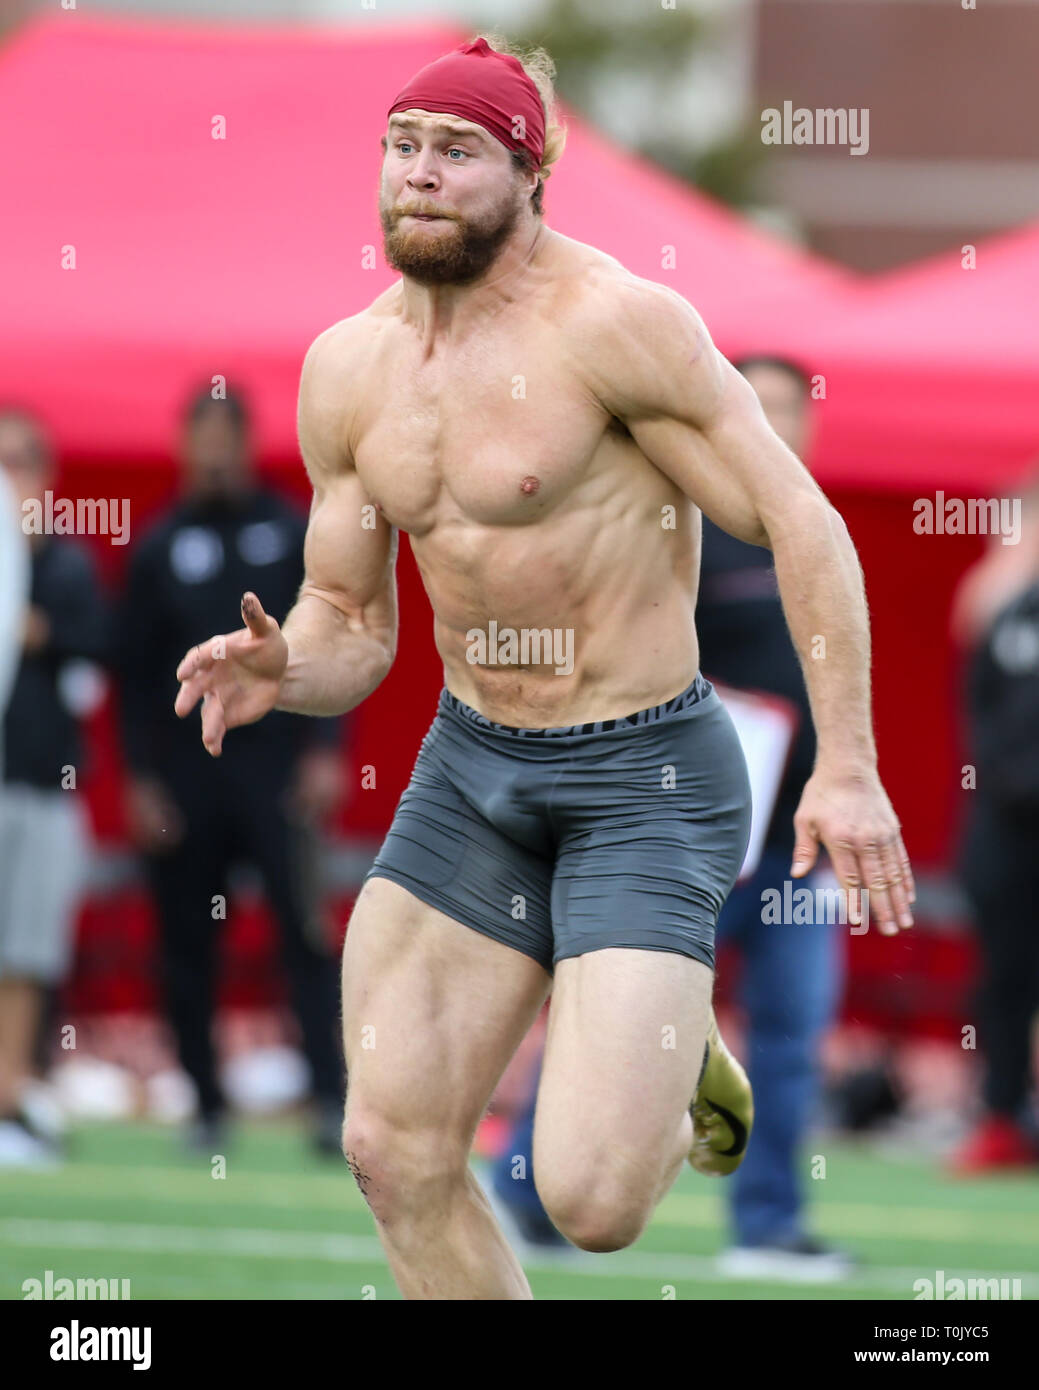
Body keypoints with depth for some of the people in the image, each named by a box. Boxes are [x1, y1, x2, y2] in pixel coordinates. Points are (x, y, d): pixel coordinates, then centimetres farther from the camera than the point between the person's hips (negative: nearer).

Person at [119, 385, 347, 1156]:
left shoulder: (294, 533, 6)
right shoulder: (160, 549, 8)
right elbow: (137, 672, 7)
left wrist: (324, 749, -5)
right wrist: (141, 780, 1)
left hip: (275, 769, -2)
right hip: (185, 775, 2)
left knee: (304, 930, -11)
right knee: (188, 948, 2)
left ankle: (332, 1098, -13)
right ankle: (208, 1106, 11)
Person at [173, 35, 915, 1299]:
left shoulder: (614, 321, -18)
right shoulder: (349, 366, 4)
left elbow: (800, 525, -16)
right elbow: (350, 627, 10)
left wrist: (847, 767, -20)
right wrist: (276, 668, -14)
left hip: (645, 778, -7)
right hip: (470, 768, 7)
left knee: (591, 1203, -16)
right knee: (394, 1150, 1)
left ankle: (673, 1069, 20)